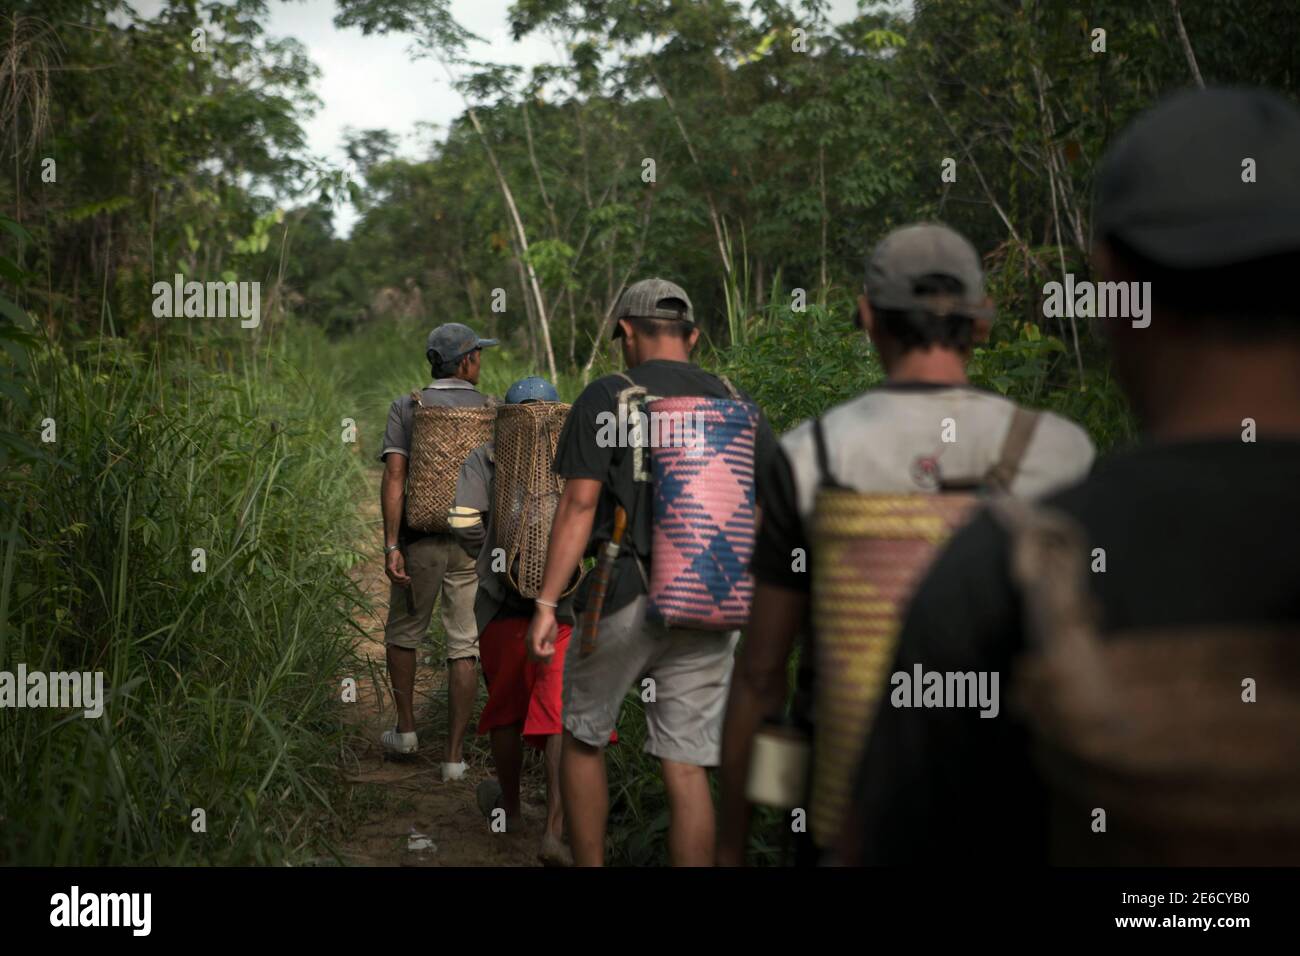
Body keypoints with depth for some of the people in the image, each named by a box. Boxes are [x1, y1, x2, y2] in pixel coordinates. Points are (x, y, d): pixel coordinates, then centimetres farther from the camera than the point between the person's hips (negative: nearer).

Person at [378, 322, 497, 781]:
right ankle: (454, 756, 2)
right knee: (464, 647, 5)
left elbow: (394, 476, -13)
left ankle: (406, 729, 29)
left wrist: (390, 547, -15)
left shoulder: (405, 408, -2)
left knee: (403, 632, 23)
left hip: (420, 541, 0)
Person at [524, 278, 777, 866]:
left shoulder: (606, 398, -4)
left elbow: (578, 505, -11)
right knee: (686, 769, 4)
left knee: (583, 736, 18)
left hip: (625, 601, -3)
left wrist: (546, 604, -11)